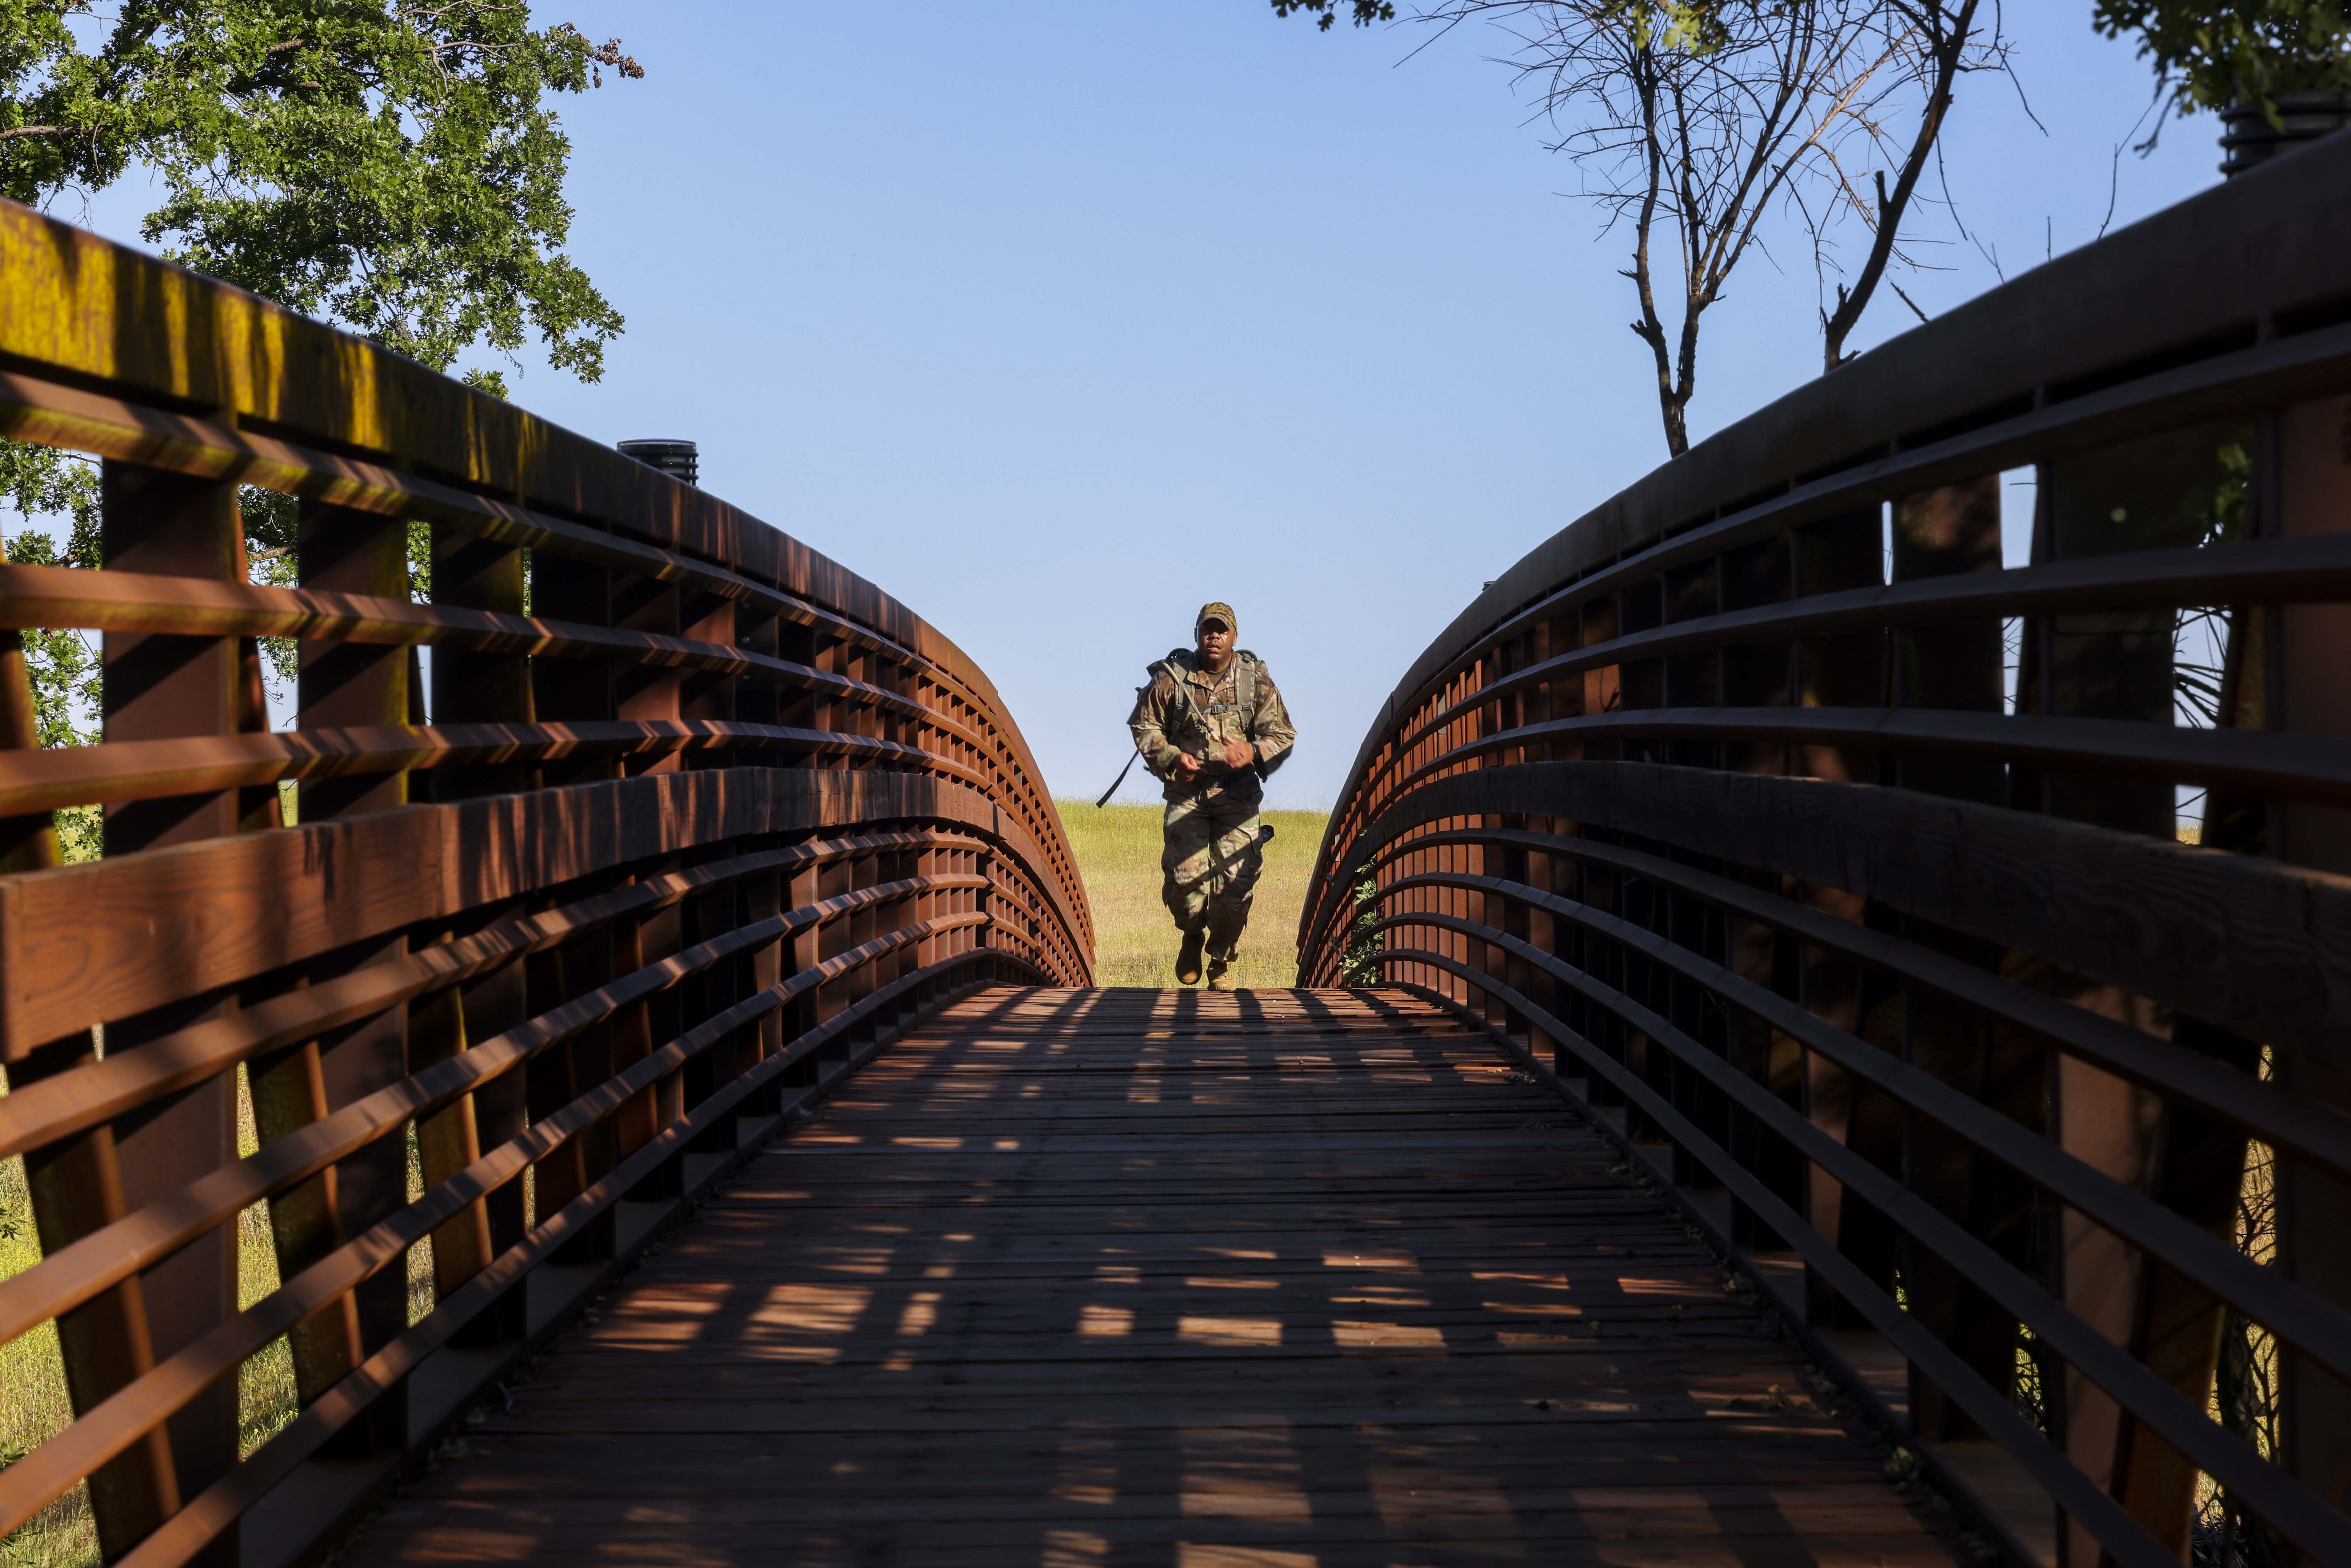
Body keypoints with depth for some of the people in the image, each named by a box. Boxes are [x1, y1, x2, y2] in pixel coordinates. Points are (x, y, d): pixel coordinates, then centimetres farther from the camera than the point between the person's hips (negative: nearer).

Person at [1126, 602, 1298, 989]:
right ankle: (1192, 936, 23)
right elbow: (1144, 727, 7)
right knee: (1187, 877, -10)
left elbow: (1283, 735, 5)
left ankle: (1220, 961, 15)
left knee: (1236, 883, -6)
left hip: (1238, 794, 1)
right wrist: (1171, 757, -10)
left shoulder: (1257, 680, 3)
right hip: (1187, 792, -1)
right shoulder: (1170, 678, -1)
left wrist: (1253, 752, -15)